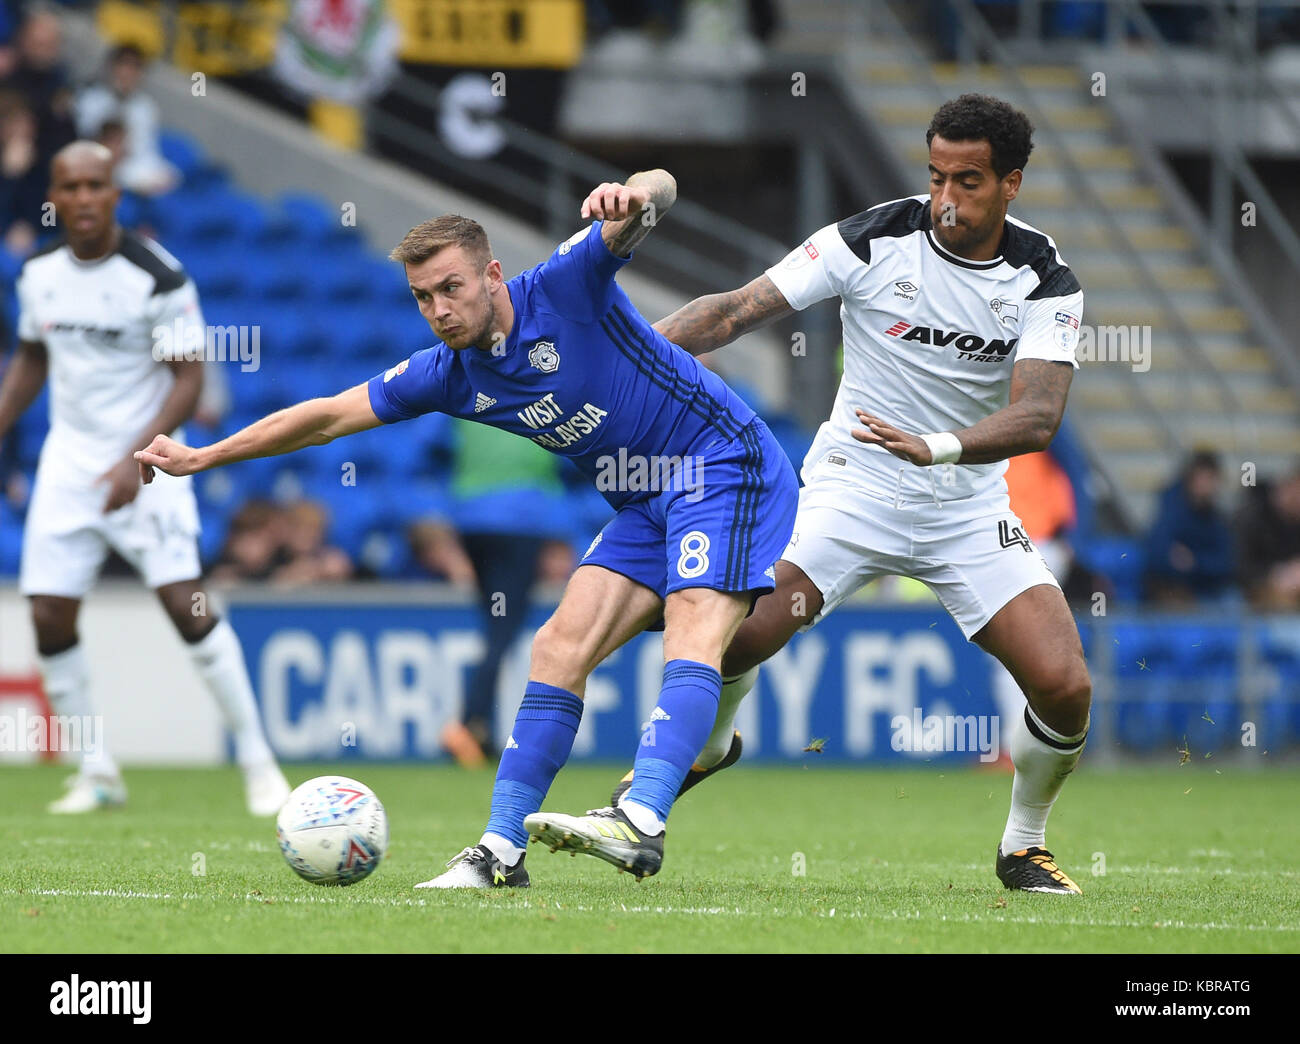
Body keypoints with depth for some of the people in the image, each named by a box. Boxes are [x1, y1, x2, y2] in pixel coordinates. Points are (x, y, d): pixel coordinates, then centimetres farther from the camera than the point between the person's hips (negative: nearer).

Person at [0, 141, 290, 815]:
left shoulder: (157, 275, -14)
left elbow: (188, 379, -12)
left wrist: (137, 460, -22)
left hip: (143, 462, -5)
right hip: (68, 458, 5)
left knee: (185, 602, -16)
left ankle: (256, 760, -6)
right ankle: (97, 773, 11)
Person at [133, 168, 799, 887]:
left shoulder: (564, 287, -16)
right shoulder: (450, 374, 2)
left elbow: (660, 188, -24)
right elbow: (328, 416, 9)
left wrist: (635, 195, -49)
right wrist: (199, 458, 9)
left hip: (722, 463, -7)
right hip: (641, 503, 7)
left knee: (693, 632, -25)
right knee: (561, 645, -3)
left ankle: (643, 821, -41)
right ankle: (501, 851, -3)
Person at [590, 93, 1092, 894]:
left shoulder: (1046, 282, -11)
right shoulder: (875, 240, -13)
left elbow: (1038, 414, -24)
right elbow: (738, 310, -13)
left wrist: (938, 447, -42)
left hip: (967, 507, 1)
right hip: (852, 489, -1)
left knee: (1064, 685, -15)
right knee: (735, 634, -19)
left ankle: (1024, 845, 14)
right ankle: (707, 749, 18)